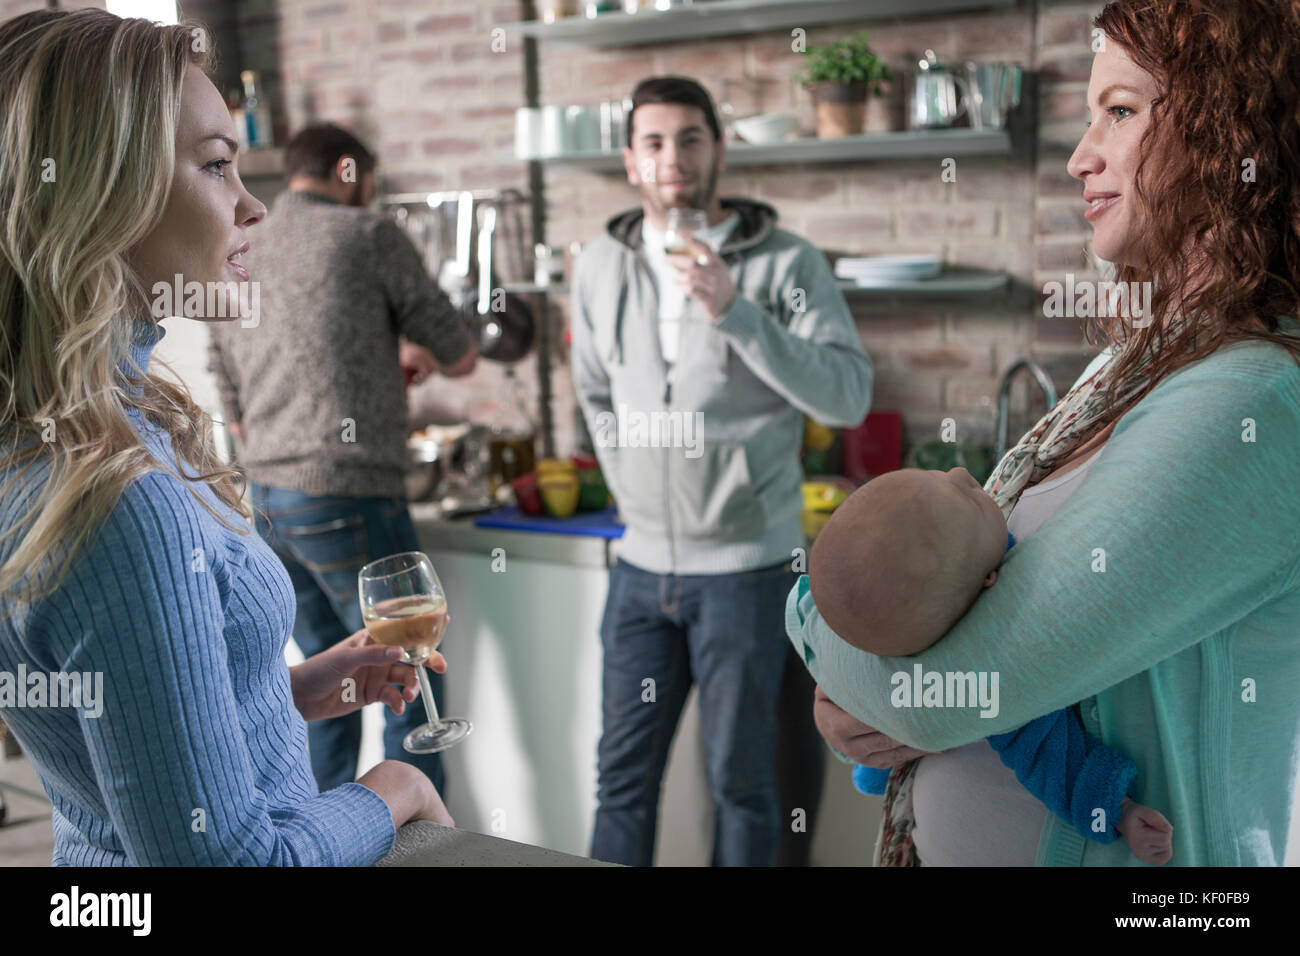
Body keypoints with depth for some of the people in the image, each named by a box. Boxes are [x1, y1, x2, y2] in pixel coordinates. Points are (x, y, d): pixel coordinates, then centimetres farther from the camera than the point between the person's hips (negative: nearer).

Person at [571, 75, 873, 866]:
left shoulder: (784, 262, -7)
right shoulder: (601, 267, 6)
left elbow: (849, 396, -18)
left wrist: (733, 311, -24)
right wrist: (631, 482, 11)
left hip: (744, 568, -4)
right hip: (642, 564, 4)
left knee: (742, 778, 9)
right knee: (623, 776, 12)